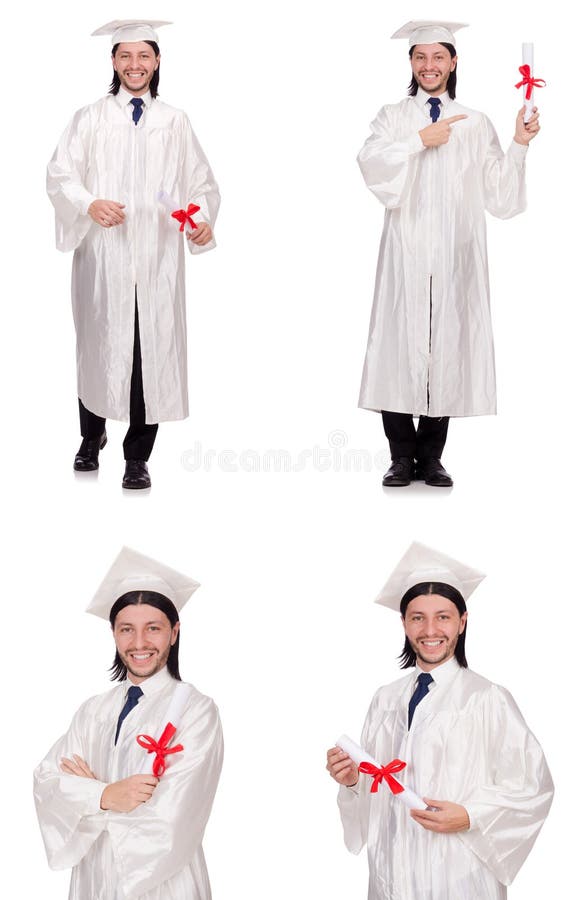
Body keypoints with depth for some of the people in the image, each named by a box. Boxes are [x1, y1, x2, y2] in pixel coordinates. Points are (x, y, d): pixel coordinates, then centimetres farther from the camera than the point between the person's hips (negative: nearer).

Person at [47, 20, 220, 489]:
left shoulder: (176, 123, 13)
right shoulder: (90, 119, 10)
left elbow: (202, 182, 11)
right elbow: (60, 174, 1)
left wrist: (204, 220, -9)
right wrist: (89, 204, -19)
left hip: (157, 257, 1)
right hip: (102, 256, 0)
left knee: (152, 349, -3)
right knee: (100, 345, 6)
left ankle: (138, 458, 6)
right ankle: (92, 436, 31)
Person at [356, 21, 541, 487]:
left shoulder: (476, 125, 13)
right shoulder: (393, 117, 12)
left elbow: (498, 194, 6)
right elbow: (370, 162, -8)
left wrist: (519, 145, -5)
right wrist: (419, 141, -14)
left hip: (456, 255, 1)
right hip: (405, 252, -1)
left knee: (447, 343, 0)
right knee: (401, 344, -5)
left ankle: (431, 457, 9)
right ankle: (403, 457, 4)